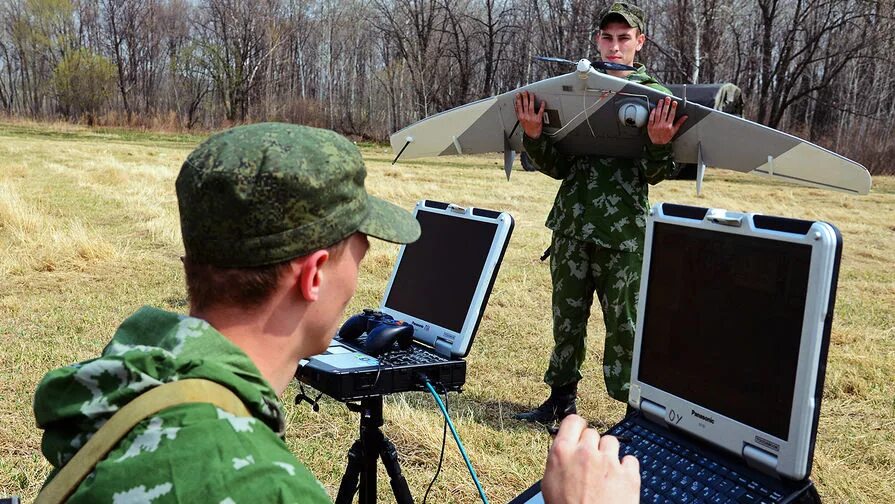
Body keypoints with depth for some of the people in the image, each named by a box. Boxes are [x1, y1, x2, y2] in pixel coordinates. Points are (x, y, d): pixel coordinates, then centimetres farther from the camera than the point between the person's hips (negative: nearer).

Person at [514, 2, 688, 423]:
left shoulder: (655, 97, 2)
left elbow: (654, 175, -4)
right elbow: (558, 167, 7)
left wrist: (659, 144, -25)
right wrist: (534, 135, -11)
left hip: (623, 232, -3)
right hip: (572, 225, 4)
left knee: (624, 324, -1)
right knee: (567, 316, 12)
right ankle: (562, 398, 26)